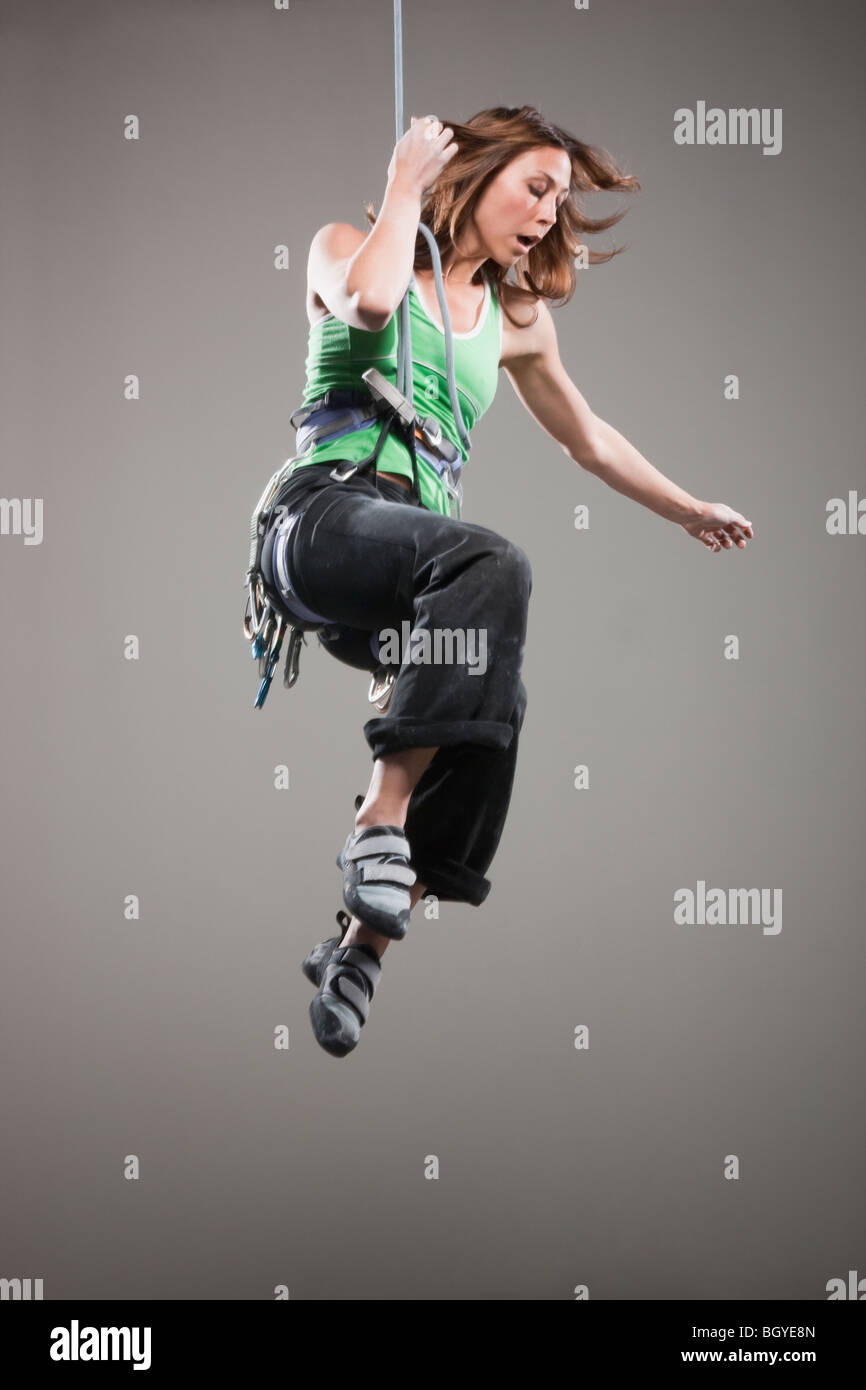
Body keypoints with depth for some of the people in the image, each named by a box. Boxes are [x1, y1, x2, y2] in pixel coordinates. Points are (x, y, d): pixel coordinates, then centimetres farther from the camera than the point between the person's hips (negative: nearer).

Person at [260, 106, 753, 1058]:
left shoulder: (517, 319, 26)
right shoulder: (347, 246, 12)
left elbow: (587, 438, 39)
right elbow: (369, 301, -14)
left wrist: (689, 511, 44)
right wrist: (404, 186, 0)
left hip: (414, 561, 5)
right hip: (325, 515, -5)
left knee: (496, 697, -26)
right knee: (493, 566, -36)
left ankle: (363, 943, -23)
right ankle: (383, 817, -38)